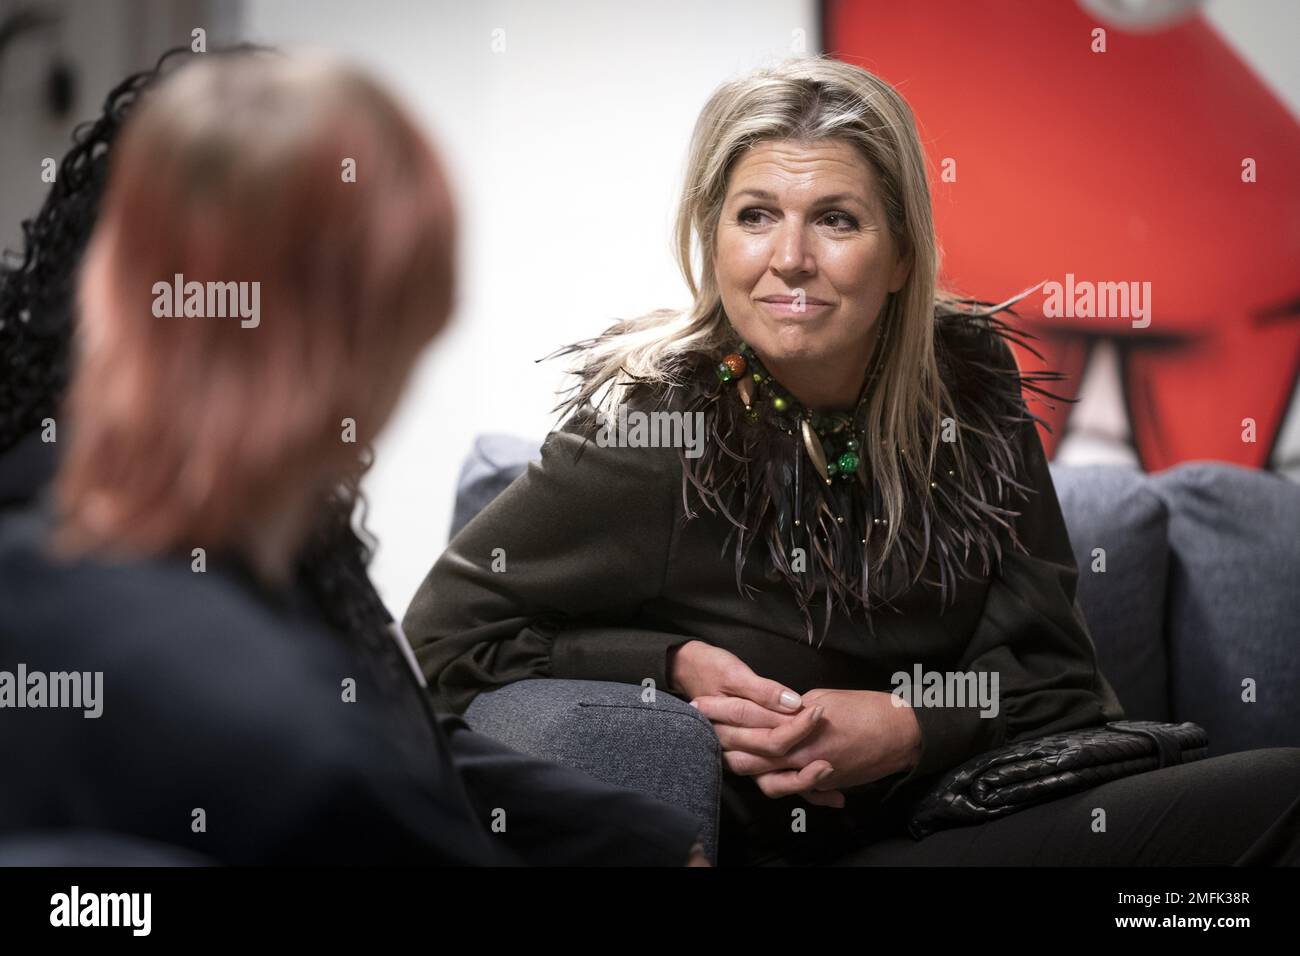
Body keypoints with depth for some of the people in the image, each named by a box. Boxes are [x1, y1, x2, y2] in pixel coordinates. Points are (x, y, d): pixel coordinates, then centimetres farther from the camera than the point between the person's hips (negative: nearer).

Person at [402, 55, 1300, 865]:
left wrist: (909, 728, -16)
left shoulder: (967, 380, 0)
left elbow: (1052, 671, 4)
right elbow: (444, 634, -3)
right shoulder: (649, 427, -12)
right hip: (769, 849, -5)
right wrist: (673, 668, -14)